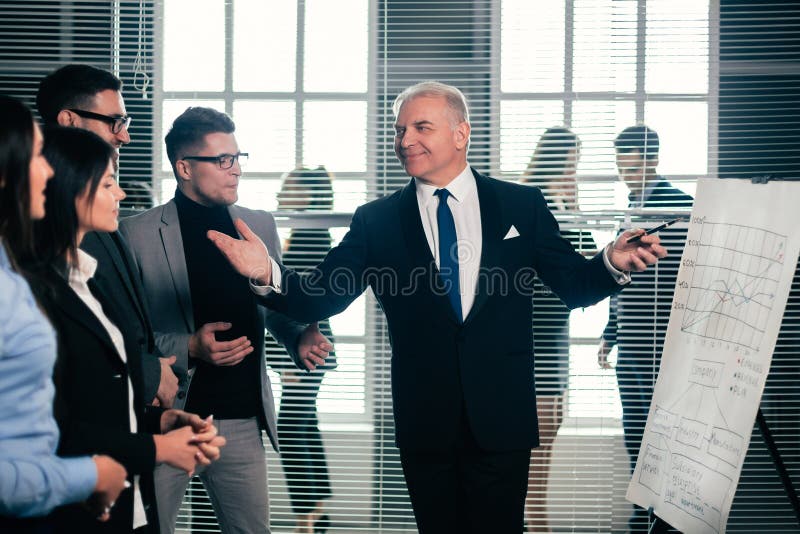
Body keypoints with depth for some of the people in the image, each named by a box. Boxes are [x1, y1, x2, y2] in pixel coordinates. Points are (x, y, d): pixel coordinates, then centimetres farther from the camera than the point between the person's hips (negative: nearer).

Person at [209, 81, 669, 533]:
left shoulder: (522, 206, 2)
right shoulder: (376, 221, 3)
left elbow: (574, 285, 4)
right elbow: (321, 297, -4)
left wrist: (613, 262, -17)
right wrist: (268, 274, -24)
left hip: (502, 418, -1)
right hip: (424, 424, 1)